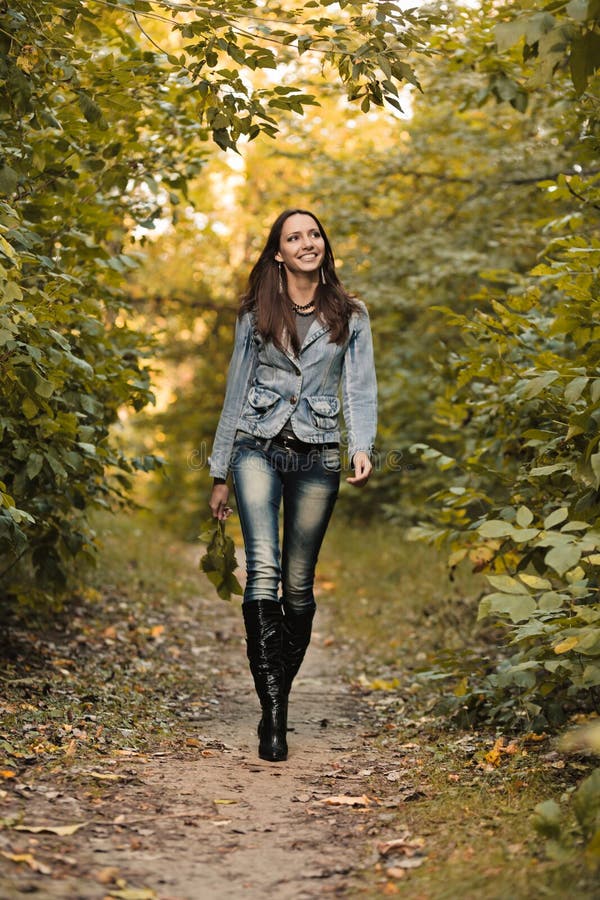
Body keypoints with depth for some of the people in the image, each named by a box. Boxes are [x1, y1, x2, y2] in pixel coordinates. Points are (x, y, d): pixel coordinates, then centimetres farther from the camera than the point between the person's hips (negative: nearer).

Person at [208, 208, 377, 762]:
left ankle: (279, 693, 20)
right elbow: (236, 391, 13)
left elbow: (360, 388, 3)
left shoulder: (350, 315, 9)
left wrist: (363, 448, -16)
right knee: (263, 568, -18)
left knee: (298, 583, 3)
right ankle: (274, 714, -22)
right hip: (258, 448, -1)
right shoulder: (255, 314, 10)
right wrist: (221, 473, 12)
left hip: (317, 457, 1)